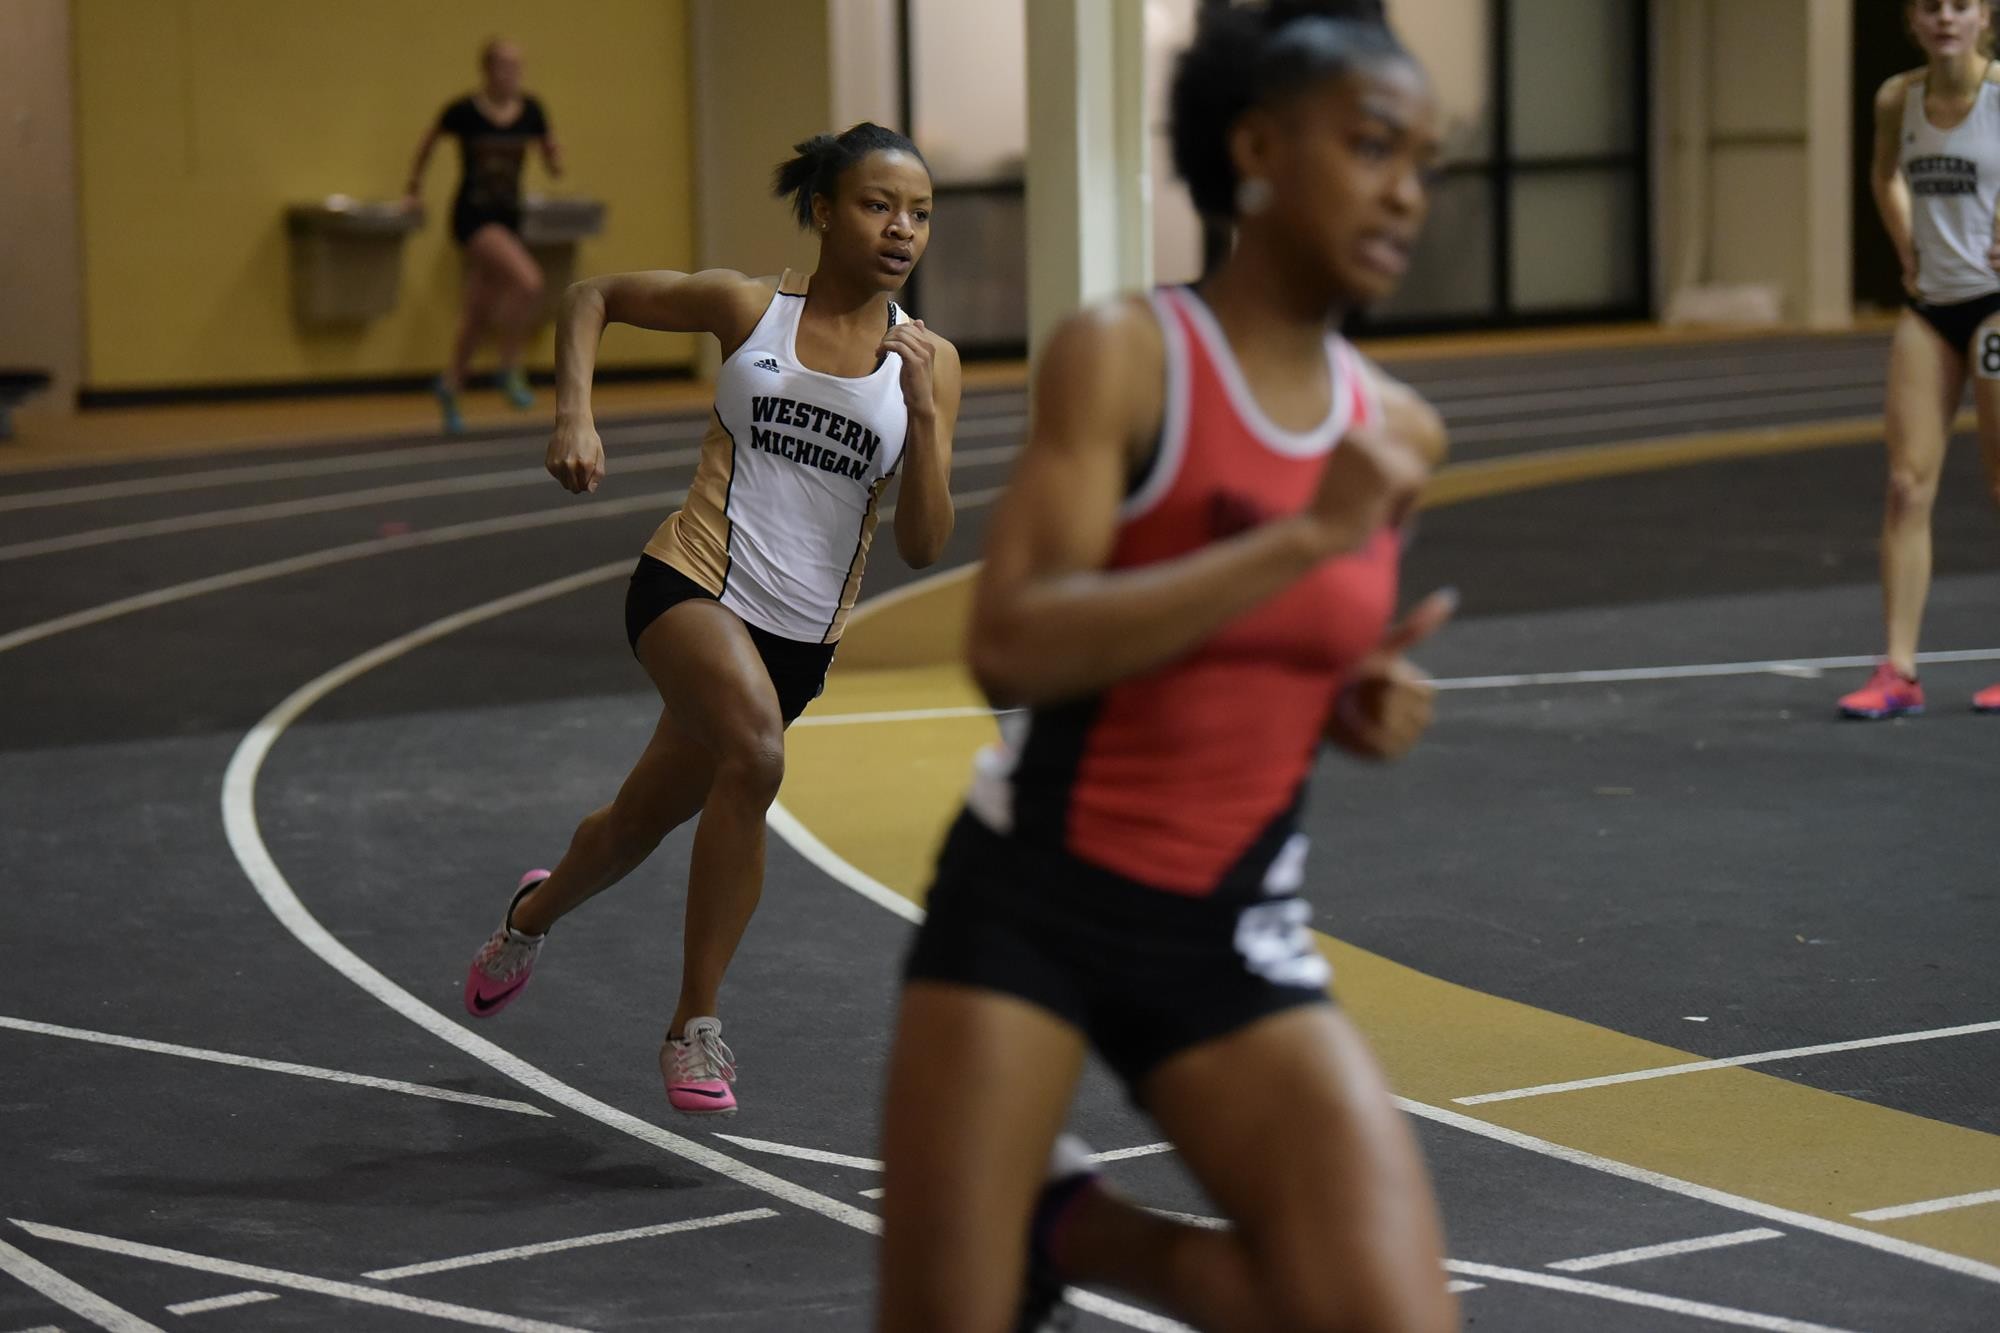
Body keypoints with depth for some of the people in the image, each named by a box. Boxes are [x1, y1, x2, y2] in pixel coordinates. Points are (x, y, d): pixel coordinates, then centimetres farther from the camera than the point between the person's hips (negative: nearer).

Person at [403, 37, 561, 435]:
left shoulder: (530, 111, 0)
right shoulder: (464, 111, -10)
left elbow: (551, 161, 10)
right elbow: (429, 143, 9)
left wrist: (555, 161, -13)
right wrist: (413, 188, 15)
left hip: (508, 217, 5)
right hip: (473, 216, -5)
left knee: (477, 317, 12)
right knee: (528, 281, -27)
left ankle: (450, 386, 33)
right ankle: (511, 369, -12)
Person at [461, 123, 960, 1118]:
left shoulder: (928, 362, 1)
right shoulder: (749, 308, -3)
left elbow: (923, 547, -4)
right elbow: (592, 299, 10)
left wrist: (924, 411, -17)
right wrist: (573, 417, -6)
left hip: (800, 640, 4)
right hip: (693, 587, -4)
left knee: (642, 822, 18)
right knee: (755, 750, -33)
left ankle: (536, 911, 54)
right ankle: (694, 1026, -20)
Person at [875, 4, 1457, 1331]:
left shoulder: (1400, 433, 5)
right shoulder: (1123, 355, -11)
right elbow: (1014, 647, -24)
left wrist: (1364, 705, 0)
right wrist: (1305, 537, -26)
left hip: (1236, 938, 4)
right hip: (1028, 907, -4)